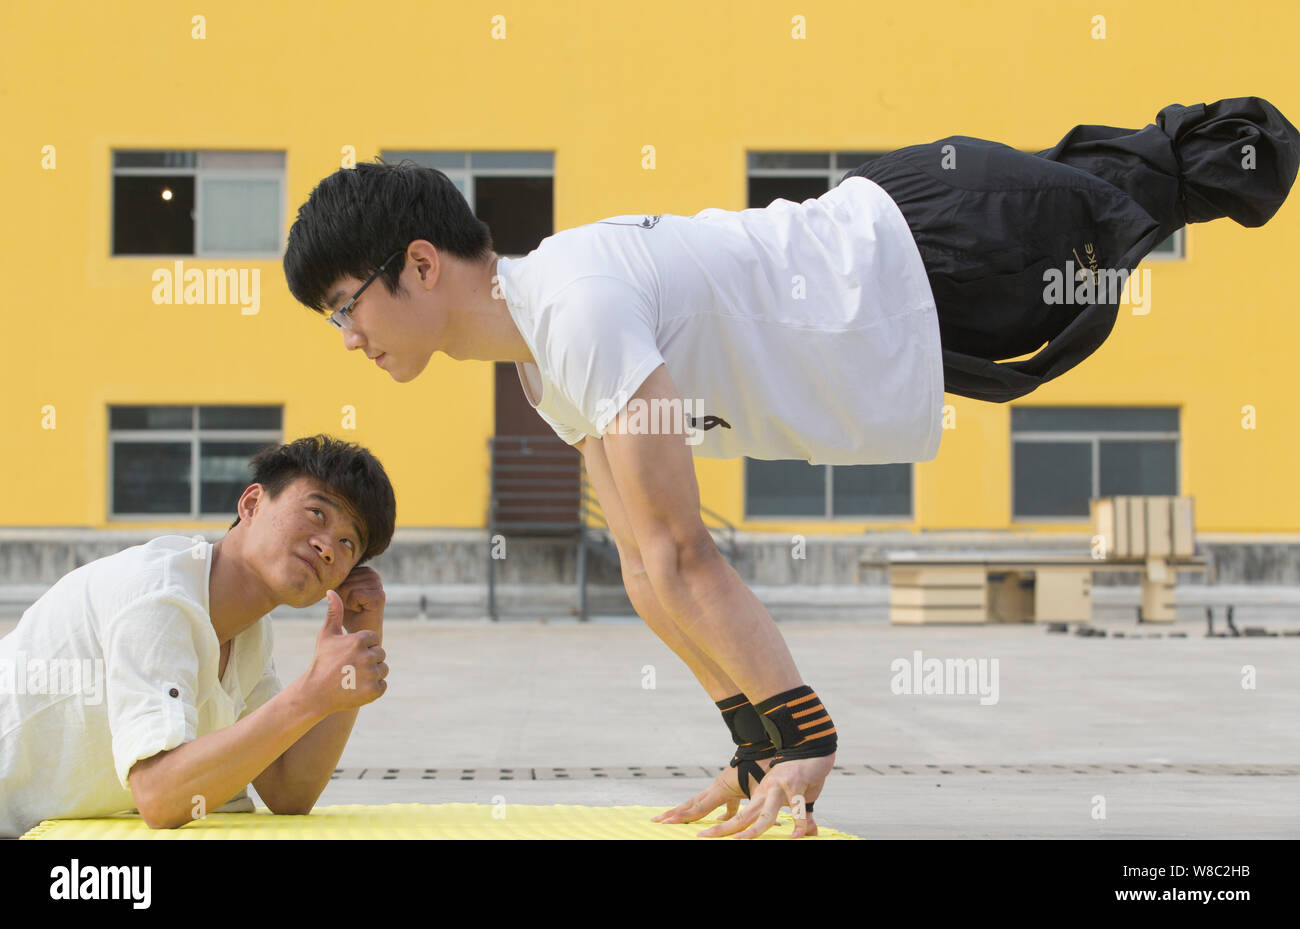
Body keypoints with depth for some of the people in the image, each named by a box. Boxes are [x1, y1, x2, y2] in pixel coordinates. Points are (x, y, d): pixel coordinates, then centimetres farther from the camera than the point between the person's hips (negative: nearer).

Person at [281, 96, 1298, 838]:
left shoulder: (573, 303, -30)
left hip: (939, 252, -7)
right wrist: (762, 749, -2)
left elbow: (682, 553, -33)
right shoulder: (540, 358, 2)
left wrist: (806, 738, -34)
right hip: (888, 237, 7)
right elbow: (649, 564, 2)